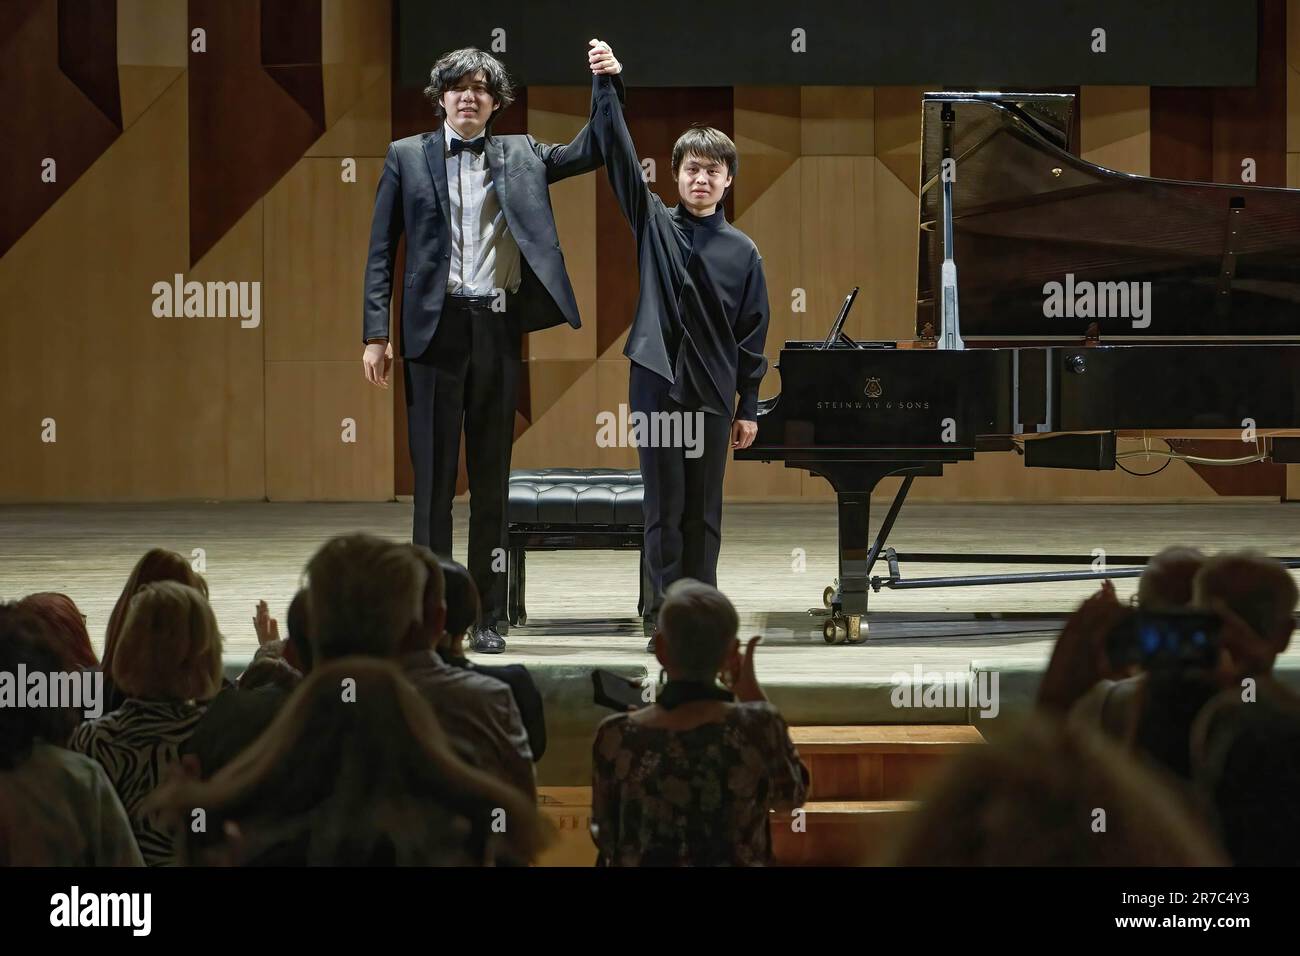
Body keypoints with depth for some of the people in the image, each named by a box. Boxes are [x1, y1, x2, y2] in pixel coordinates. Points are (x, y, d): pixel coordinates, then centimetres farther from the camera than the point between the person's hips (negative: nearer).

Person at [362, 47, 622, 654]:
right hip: (435, 329, -2)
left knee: (492, 480, 5)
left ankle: (490, 618, 9)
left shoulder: (520, 157, 12)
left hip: (498, 329, 2)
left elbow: (589, 152, 11)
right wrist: (375, 334, -2)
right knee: (433, 478, 0)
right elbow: (381, 252, 5)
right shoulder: (407, 158, 7)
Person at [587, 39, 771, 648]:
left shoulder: (742, 251, 4)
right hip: (657, 386, -1)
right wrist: (607, 86, -16)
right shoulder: (654, 223, 4)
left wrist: (748, 408, 3)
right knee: (664, 511, 1)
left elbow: (751, 334, 5)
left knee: (704, 513, 6)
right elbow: (620, 155, -6)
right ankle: (664, 615, 4)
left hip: (711, 395, 1)